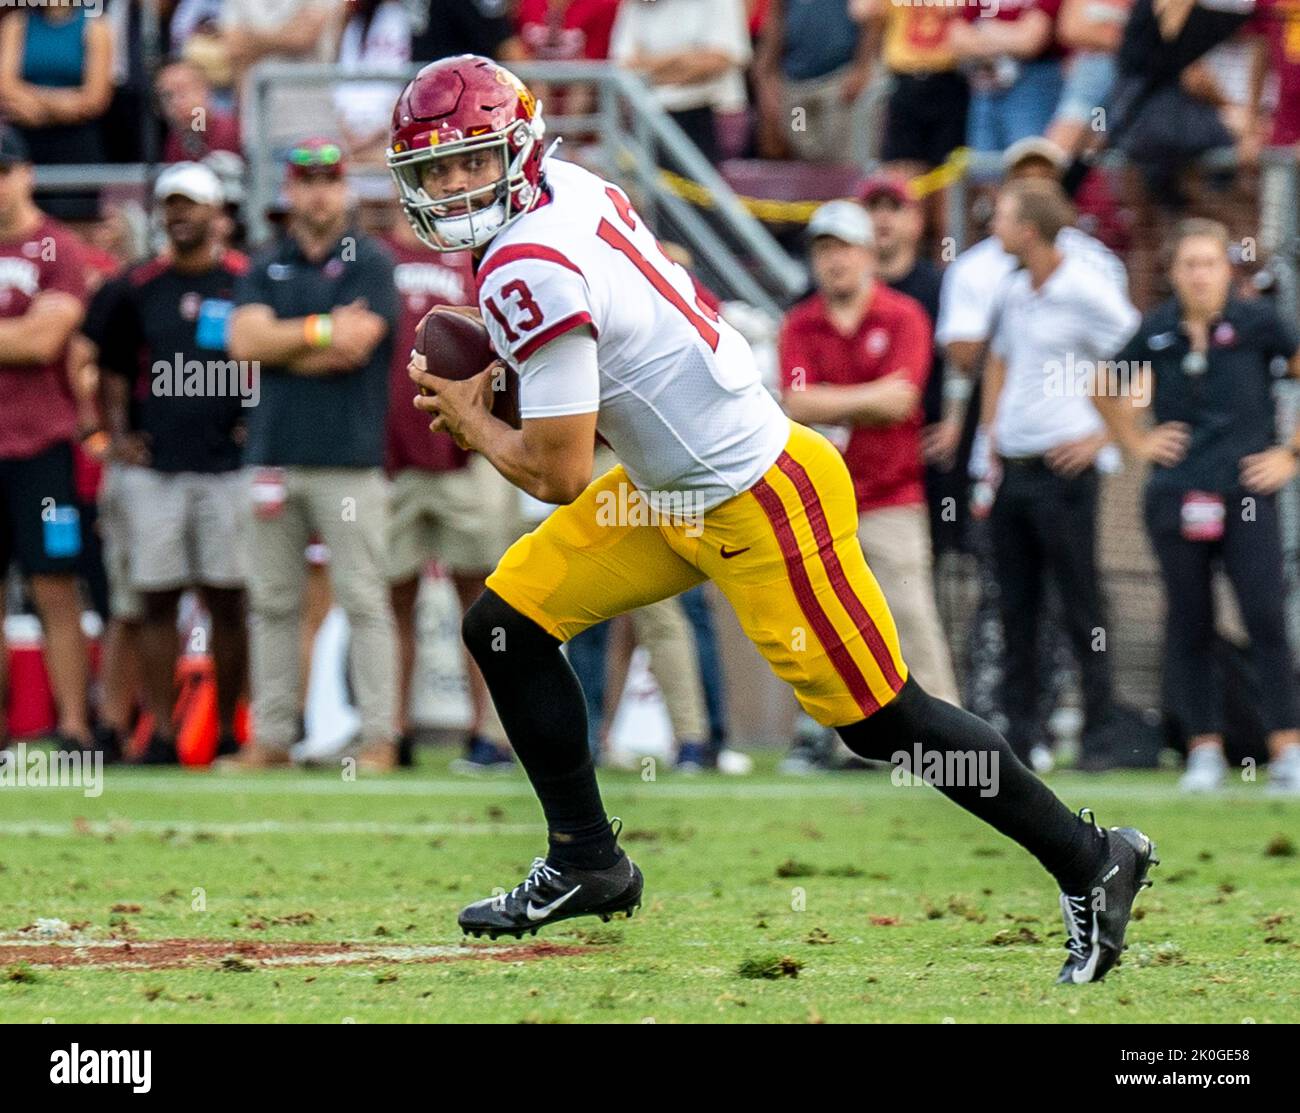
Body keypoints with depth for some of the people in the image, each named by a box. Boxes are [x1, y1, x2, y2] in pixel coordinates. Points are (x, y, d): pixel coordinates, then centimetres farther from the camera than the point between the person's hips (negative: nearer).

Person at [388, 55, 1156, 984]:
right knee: (507, 625, 7)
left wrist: (468, 420, -3)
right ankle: (587, 865, 18)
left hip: (758, 506, -10)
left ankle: (1090, 862, 13)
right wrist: (501, 382, 6)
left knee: (881, 721, -1)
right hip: (671, 494, 10)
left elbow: (559, 474, -21)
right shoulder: (572, 188, 1)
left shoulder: (527, 271, -24)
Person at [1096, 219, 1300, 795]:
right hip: (1176, 501, 2)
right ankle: (1205, 748, 12)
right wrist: (1136, 443, 12)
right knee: (1189, 624, 5)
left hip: (1248, 495, -2)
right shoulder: (1156, 332, 5)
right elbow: (1106, 391, 22)